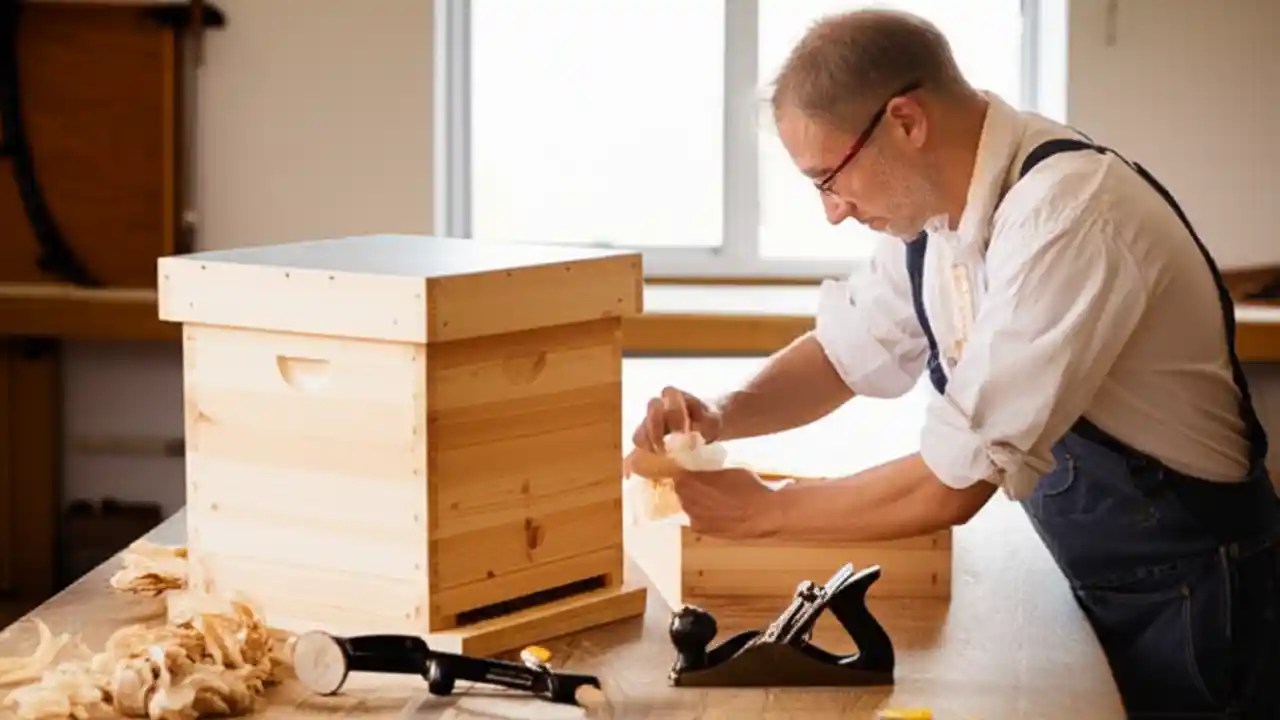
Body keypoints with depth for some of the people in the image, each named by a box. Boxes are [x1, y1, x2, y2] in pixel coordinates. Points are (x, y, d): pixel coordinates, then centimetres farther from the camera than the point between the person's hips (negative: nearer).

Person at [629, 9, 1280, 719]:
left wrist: (765, 510, -15)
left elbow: (953, 485, -28)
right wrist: (721, 416, -7)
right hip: (1097, 583, 8)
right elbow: (847, 351, 13)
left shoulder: (1069, 215, -29)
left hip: (1194, 604, -7)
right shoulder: (932, 203, -3)